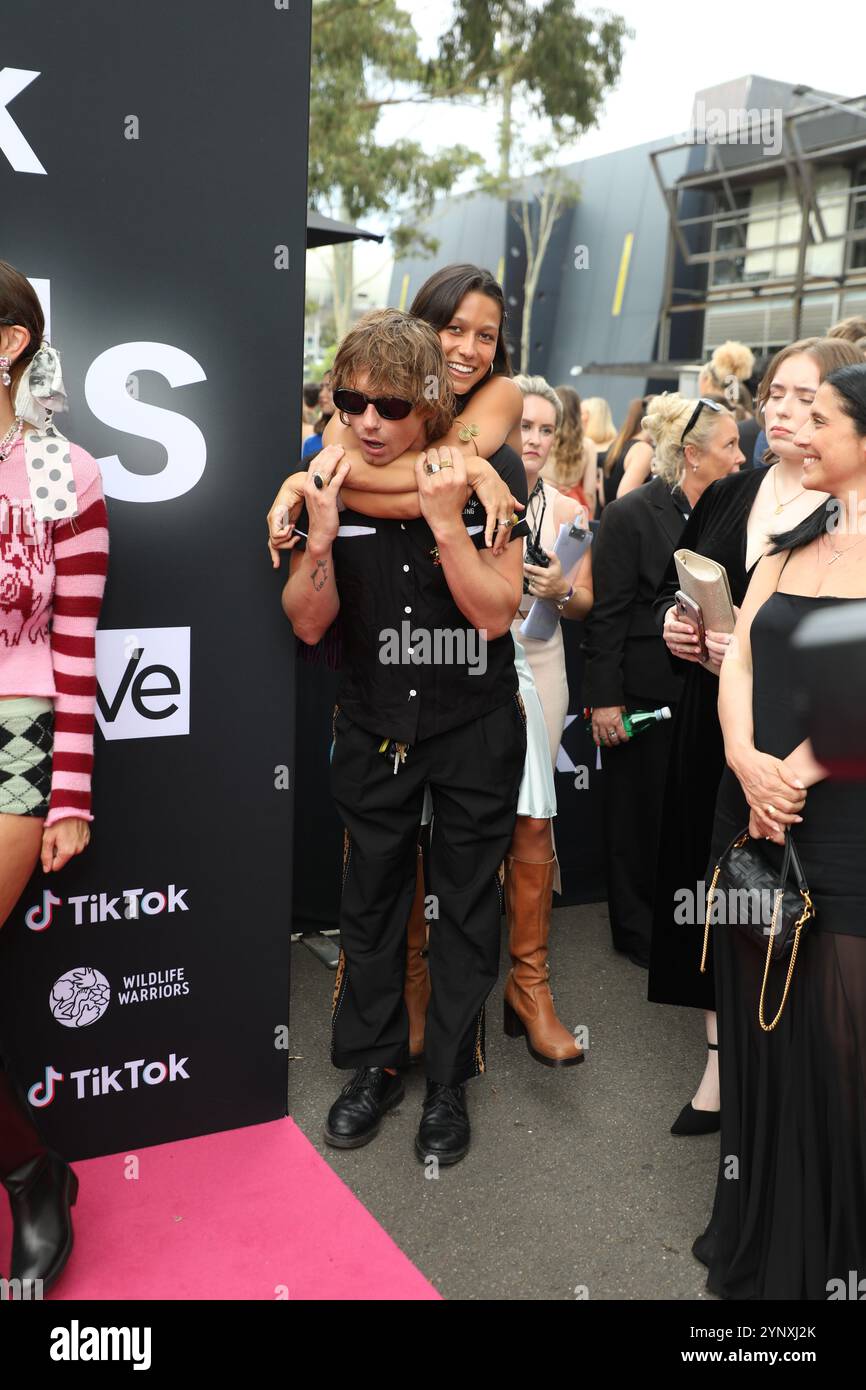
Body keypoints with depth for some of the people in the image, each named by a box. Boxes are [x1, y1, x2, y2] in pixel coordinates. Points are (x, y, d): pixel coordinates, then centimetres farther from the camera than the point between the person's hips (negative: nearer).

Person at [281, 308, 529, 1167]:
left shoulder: (487, 472, -14)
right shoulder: (330, 478, -8)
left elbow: (495, 613, -17)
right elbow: (308, 624, -8)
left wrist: (447, 523, -30)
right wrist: (320, 537, -25)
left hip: (475, 729, -2)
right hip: (374, 725, 2)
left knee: (466, 904, 9)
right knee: (369, 897, 13)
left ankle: (449, 1081, 26)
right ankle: (374, 1065, 32)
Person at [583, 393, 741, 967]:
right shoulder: (631, 515, -12)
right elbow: (607, 615, -12)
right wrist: (604, 700, -13)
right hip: (646, 695, -5)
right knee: (639, 812, 9)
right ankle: (638, 930, 27)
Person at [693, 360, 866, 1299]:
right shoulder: (789, 546, 13)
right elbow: (738, 661, 5)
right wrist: (747, 762, -11)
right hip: (755, 817, 6)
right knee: (760, 1035, 16)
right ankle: (762, 1245, 35)